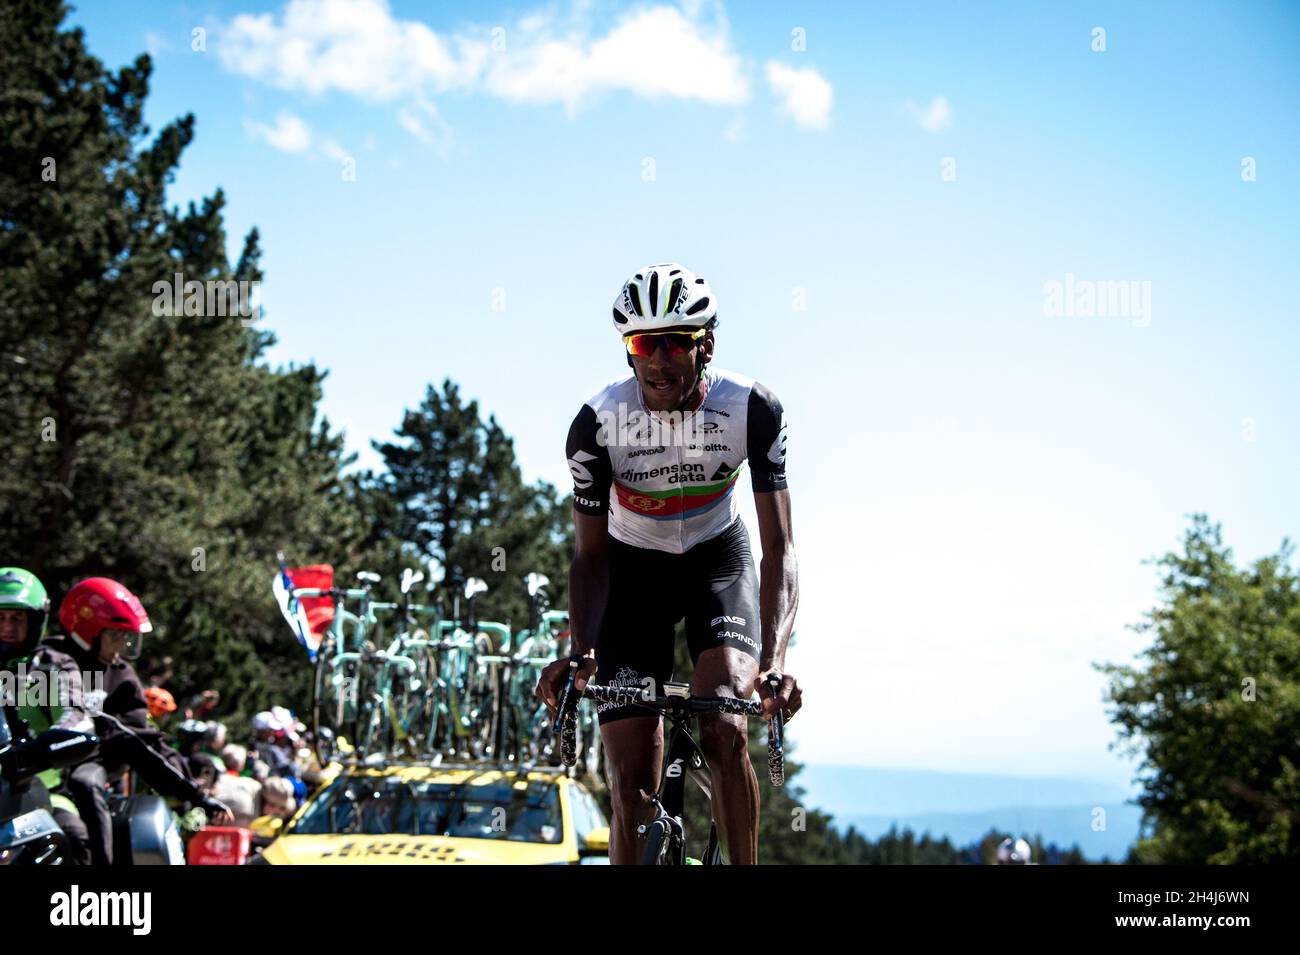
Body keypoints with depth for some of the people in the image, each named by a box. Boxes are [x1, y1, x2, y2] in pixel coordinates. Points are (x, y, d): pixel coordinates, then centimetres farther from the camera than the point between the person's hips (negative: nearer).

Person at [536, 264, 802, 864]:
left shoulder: (753, 410, -26)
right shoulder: (598, 423, -25)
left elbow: (779, 548, -27)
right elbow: (591, 555, -17)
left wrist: (775, 659, -43)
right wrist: (580, 650, -36)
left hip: (718, 560, 0)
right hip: (633, 569, 0)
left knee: (724, 731, -26)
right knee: (632, 787, -6)